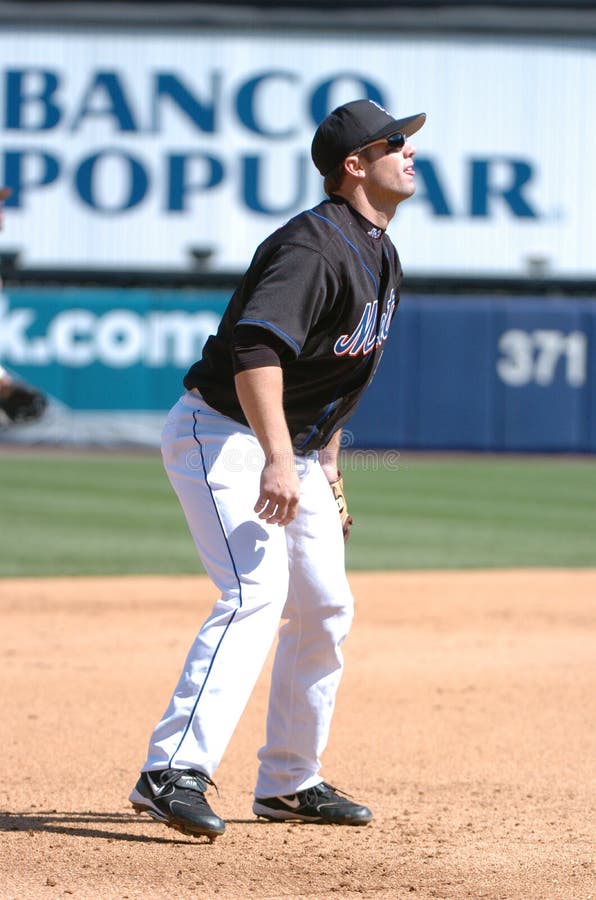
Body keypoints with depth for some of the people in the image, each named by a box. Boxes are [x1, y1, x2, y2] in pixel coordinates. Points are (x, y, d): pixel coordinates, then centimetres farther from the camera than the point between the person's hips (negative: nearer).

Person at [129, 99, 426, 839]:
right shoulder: (315, 246, -21)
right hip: (221, 435, -10)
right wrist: (279, 460, -45)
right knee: (255, 592, -25)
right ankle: (172, 774, -33)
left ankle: (289, 783, 23)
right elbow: (257, 348, -35)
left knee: (325, 608, 11)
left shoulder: (379, 255, 12)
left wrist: (327, 469, 22)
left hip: (294, 450, 10)